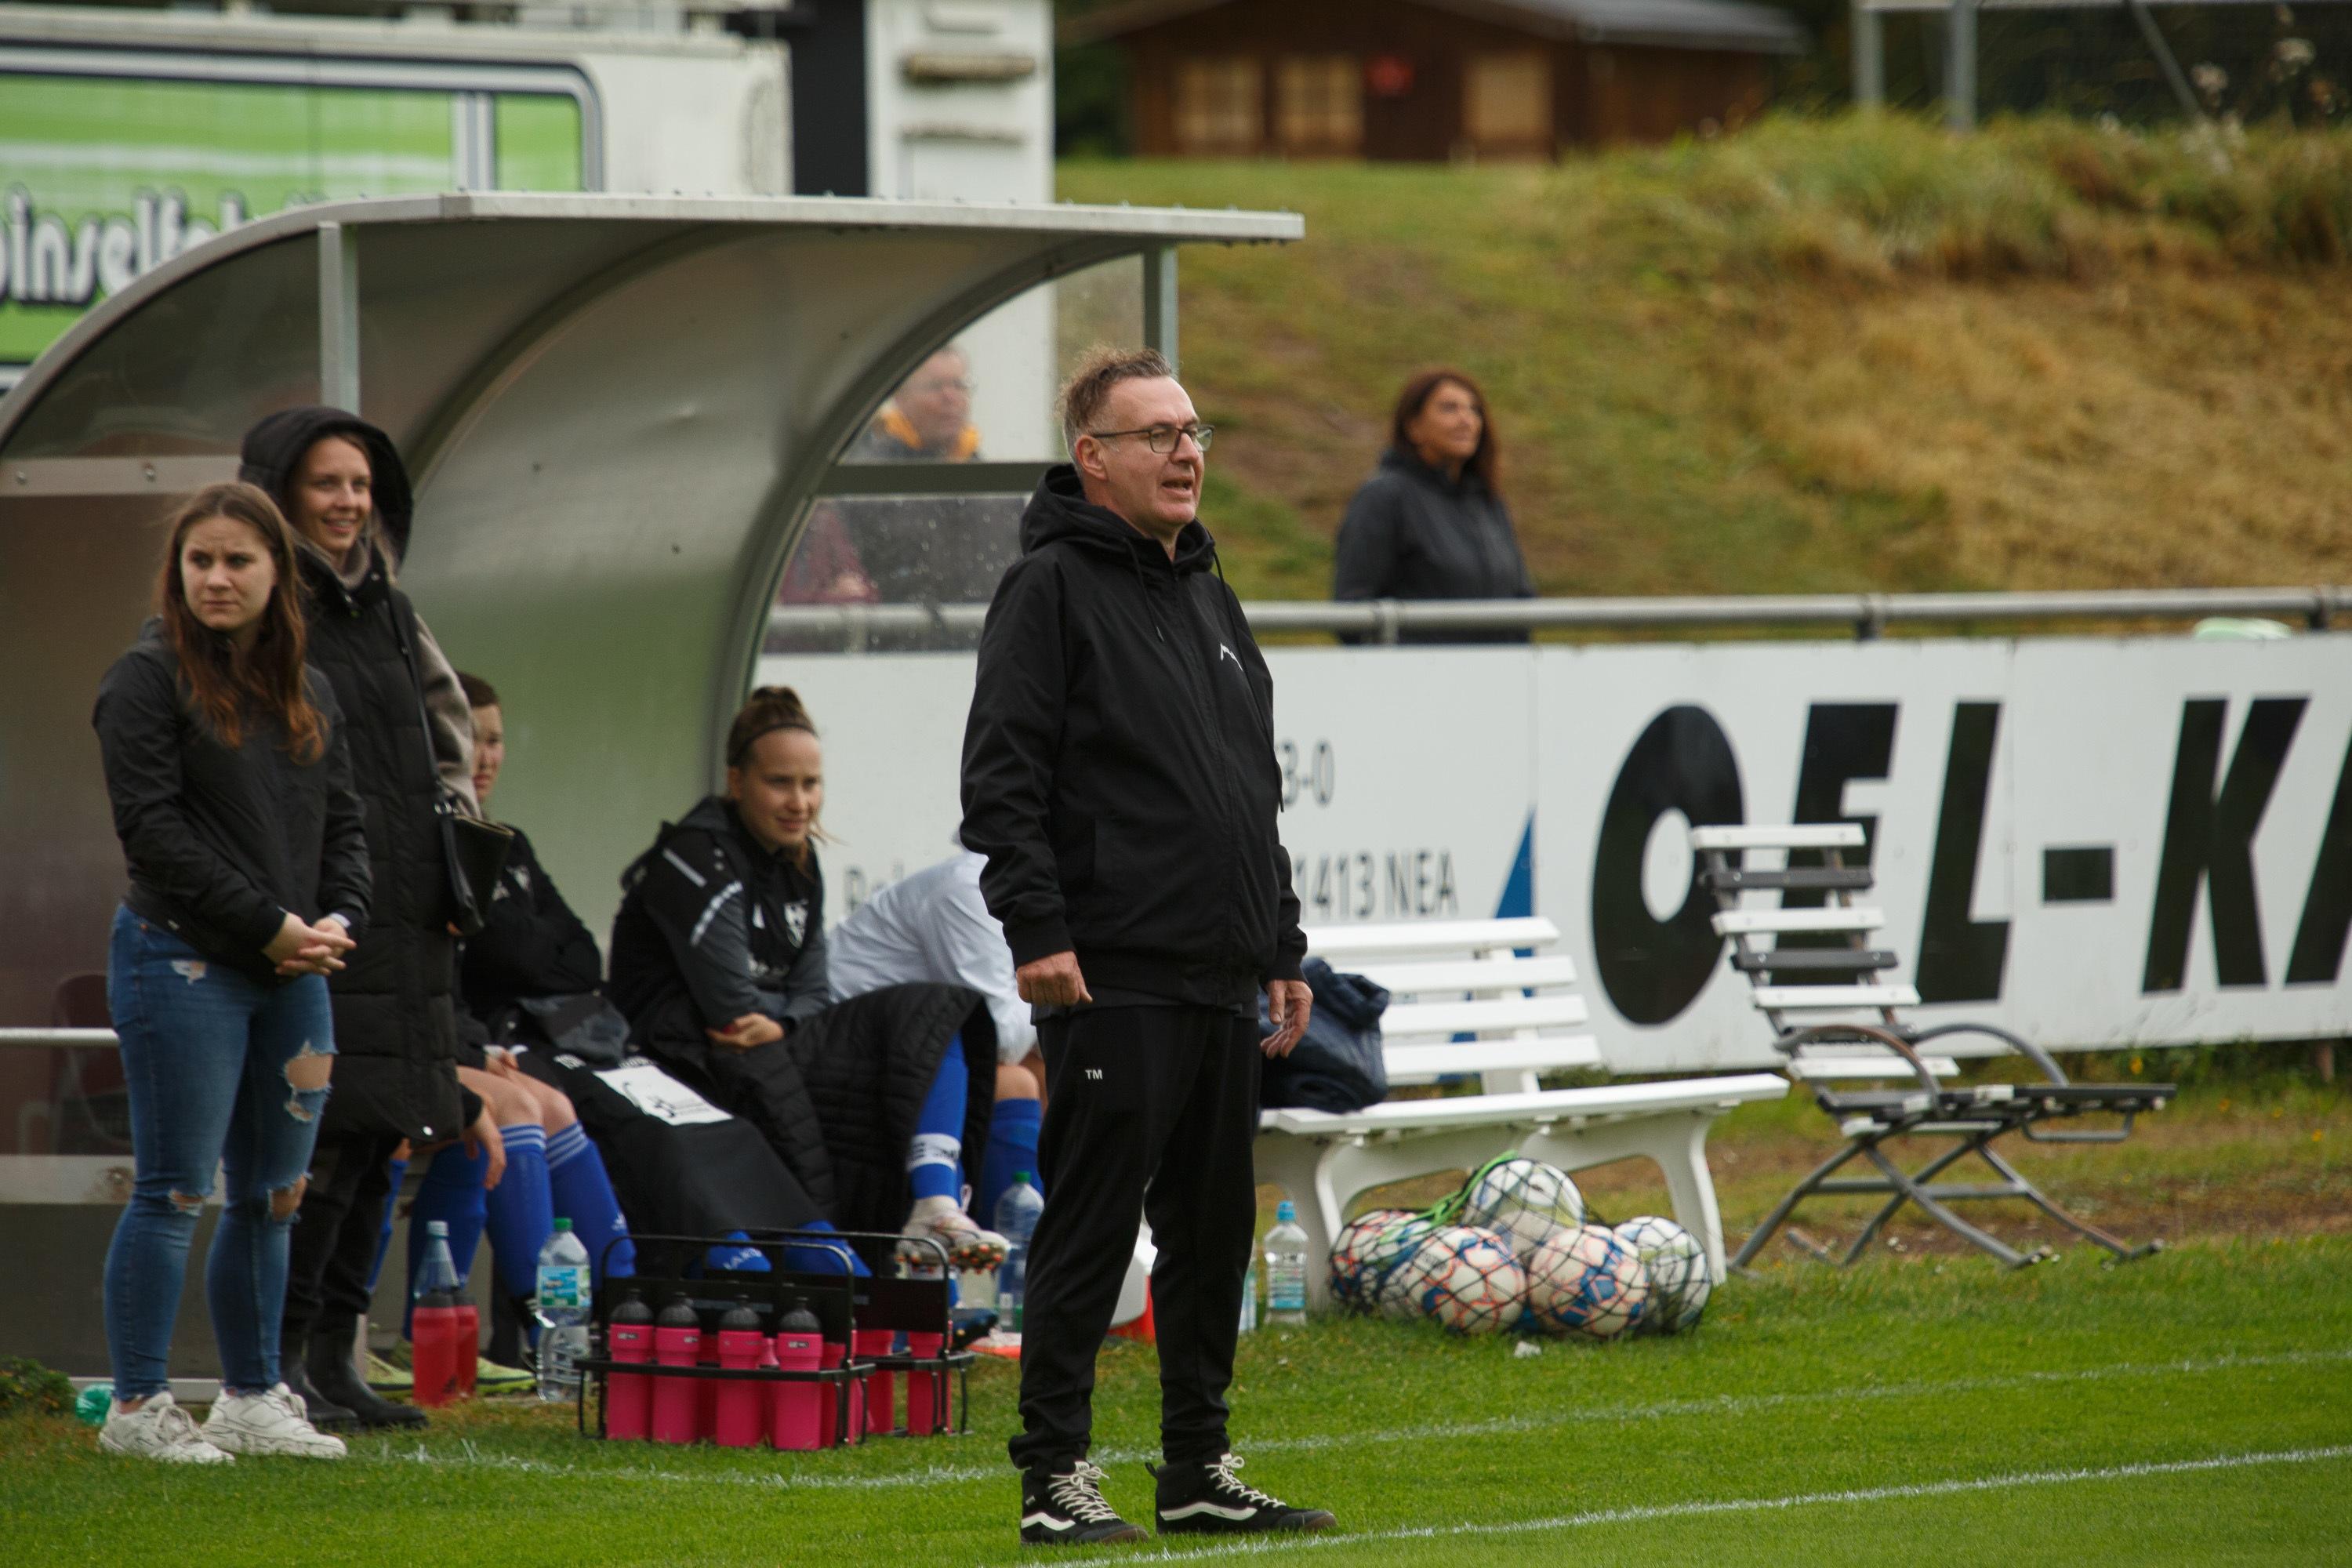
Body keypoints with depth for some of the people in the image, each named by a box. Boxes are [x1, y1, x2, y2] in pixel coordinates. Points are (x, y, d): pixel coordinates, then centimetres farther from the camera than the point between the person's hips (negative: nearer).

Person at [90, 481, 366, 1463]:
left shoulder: (308, 695, 15)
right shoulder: (148, 680, -6)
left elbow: (344, 824, 17)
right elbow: (152, 828, -13)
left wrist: (337, 921, -3)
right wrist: (268, 926, -15)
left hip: (294, 974, 7)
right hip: (183, 963, -7)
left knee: (272, 1194, 10)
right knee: (175, 1192, -6)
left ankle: (253, 1398, 18)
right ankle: (138, 1407, 0)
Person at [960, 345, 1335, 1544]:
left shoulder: (1209, 596, 20)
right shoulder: (1053, 587, -5)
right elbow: (1002, 778, -12)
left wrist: (1282, 949, 22)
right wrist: (1035, 927, -21)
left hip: (1222, 987, 8)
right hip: (1112, 981, -8)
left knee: (1214, 1234, 10)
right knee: (1089, 1231, -6)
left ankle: (1200, 1473, 17)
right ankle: (1055, 1476, -3)